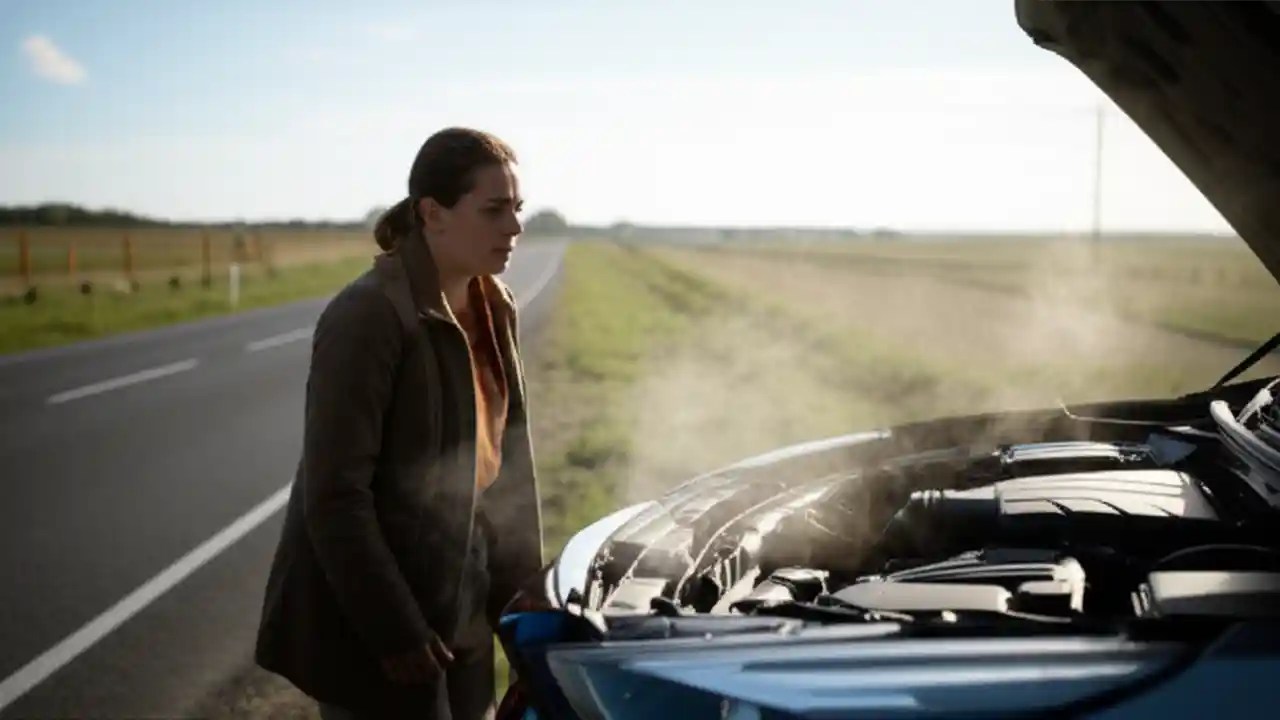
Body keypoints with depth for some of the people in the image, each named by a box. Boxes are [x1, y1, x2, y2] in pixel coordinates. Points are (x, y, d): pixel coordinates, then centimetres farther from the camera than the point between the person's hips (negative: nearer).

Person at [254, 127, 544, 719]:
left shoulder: (492, 311, 5)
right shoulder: (368, 316, -19)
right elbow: (334, 495, -21)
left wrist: (517, 587, 9)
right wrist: (394, 630, -21)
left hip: (458, 608, 7)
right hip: (366, 621, -7)